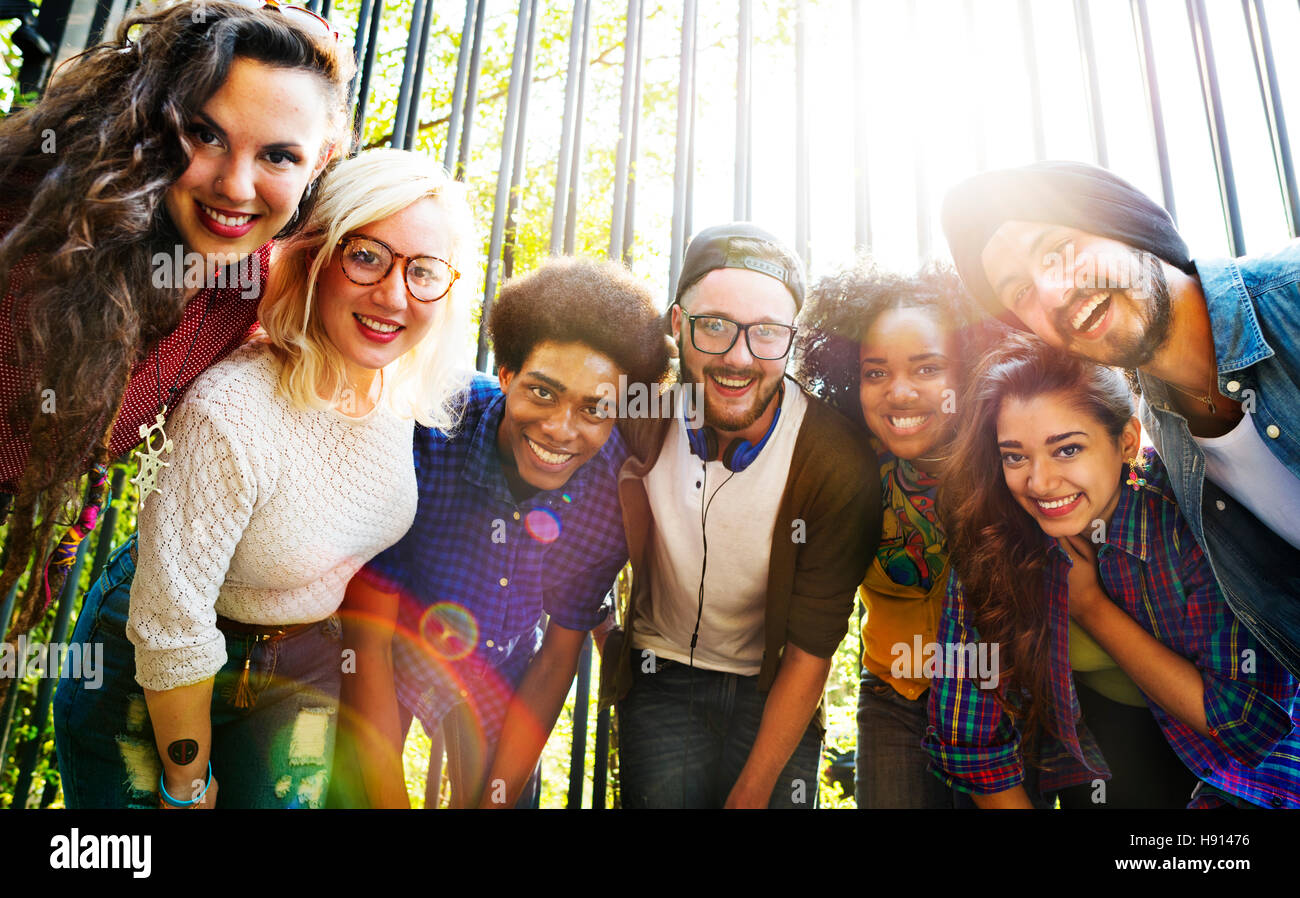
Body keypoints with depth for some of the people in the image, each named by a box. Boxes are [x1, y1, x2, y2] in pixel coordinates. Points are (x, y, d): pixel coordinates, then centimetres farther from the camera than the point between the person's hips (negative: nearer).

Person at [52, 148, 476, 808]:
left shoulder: (409, 391, -13)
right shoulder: (232, 413, -33)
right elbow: (170, 627, -25)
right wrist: (187, 787, -12)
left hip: (302, 672, 5)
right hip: (151, 676, -4)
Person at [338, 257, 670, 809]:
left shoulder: (620, 484, -25)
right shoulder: (424, 432, -34)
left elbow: (558, 654, -11)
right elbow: (367, 648, -27)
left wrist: (494, 799, -10)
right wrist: (389, 802, -27)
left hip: (500, 664, 2)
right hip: (390, 641, -2)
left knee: (486, 792, 15)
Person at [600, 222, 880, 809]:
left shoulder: (839, 464, -22)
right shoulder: (644, 416, -15)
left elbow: (809, 654, -14)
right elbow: (637, 568, -6)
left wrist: (750, 793, -12)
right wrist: (630, 474, -21)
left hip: (776, 691, -1)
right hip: (662, 678, 1)